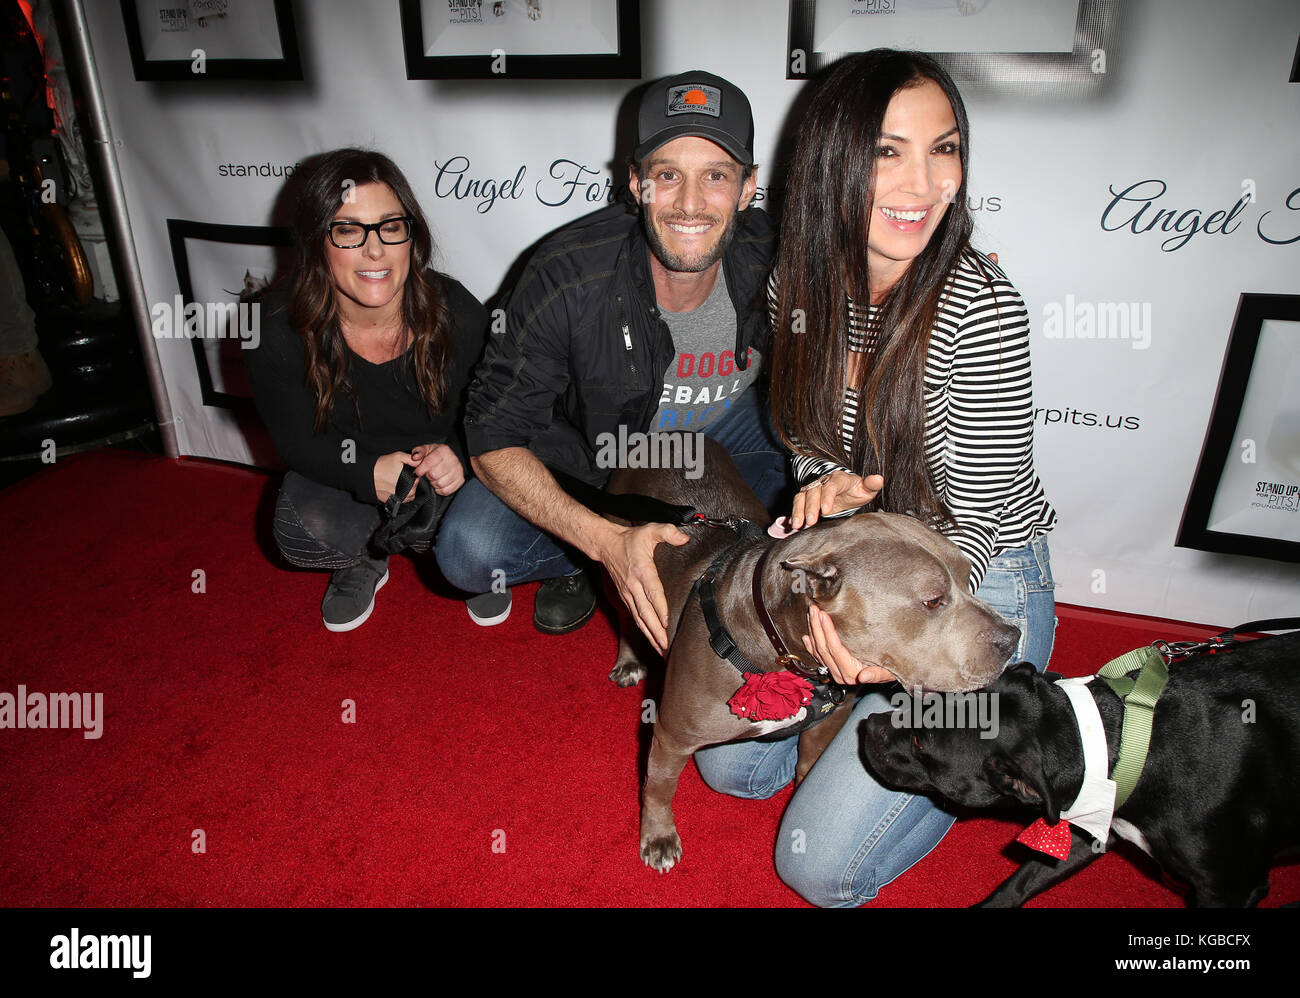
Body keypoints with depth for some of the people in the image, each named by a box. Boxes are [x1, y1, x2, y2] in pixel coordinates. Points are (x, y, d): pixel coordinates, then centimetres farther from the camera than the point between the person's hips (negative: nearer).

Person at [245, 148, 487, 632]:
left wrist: (459, 457, -31)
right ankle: (366, 559, 7)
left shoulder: (457, 313, -20)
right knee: (300, 530, -30)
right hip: (346, 478, 0)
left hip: (442, 469, 0)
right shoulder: (279, 331, -21)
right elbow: (297, 442, -11)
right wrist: (369, 473, -32)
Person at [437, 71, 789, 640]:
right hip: (590, 448, -2)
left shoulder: (776, 262, -23)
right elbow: (493, 438, -25)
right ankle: (575, 560, 9)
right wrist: (608, 542, -40)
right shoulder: (568, 276, -29)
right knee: (467, 551, -24)